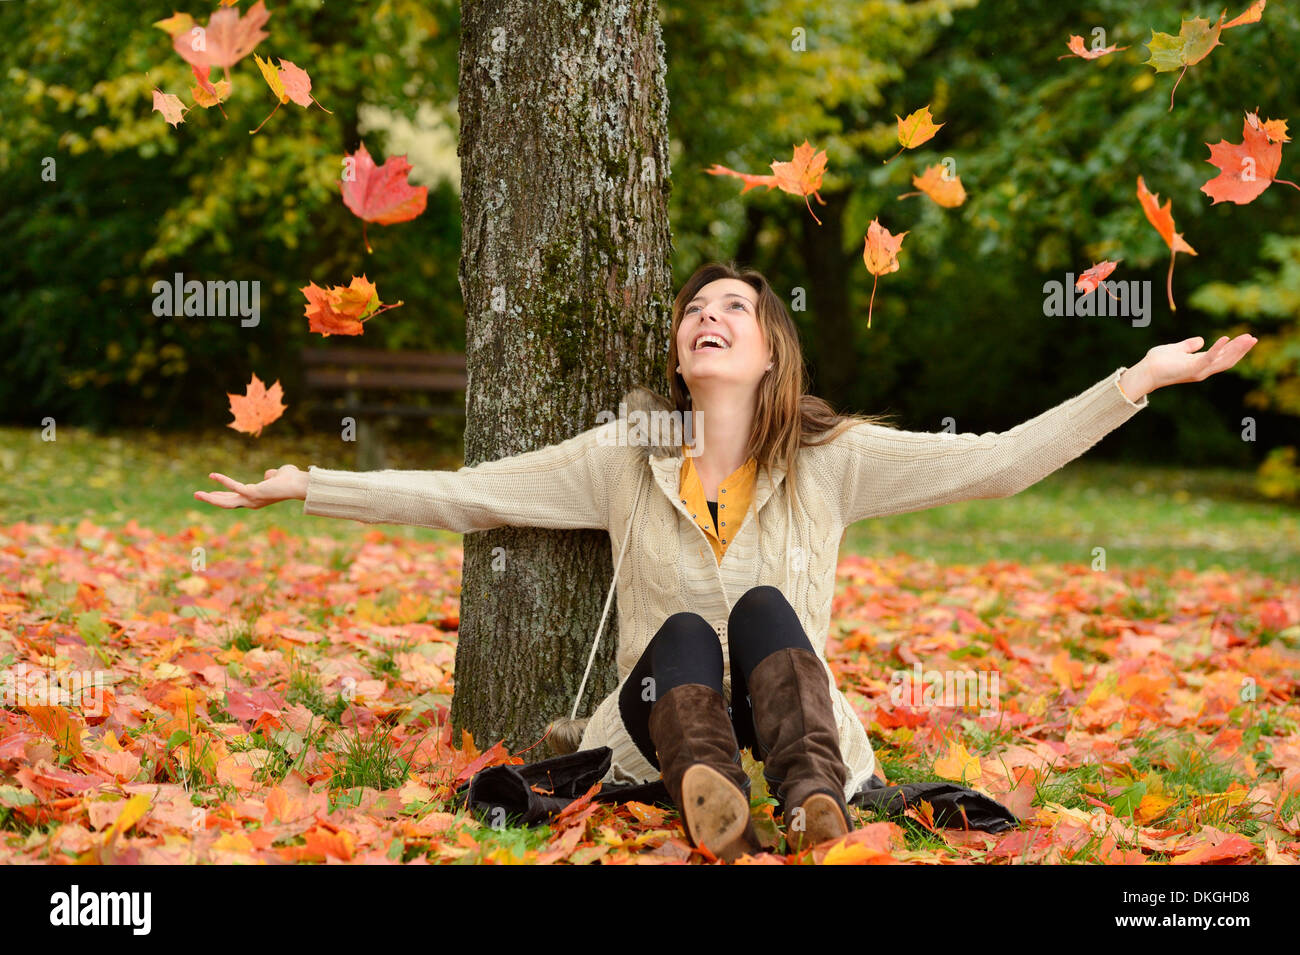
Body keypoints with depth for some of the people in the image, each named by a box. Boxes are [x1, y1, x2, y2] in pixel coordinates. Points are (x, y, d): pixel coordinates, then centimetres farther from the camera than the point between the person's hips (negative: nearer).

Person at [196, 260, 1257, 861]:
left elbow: (999, 460, -3)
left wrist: (1139, 380, -9)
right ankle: (711, 803, -62)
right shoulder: (627, 455, 6)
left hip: (790, 712, 0)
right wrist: (306, 488, 1)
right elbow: (462, 493, 6)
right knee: (685, 631, -29)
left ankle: (813, 799, -55)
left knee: (762, 604, -27)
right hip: (661, 714, 1)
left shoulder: (831, 458, 3)